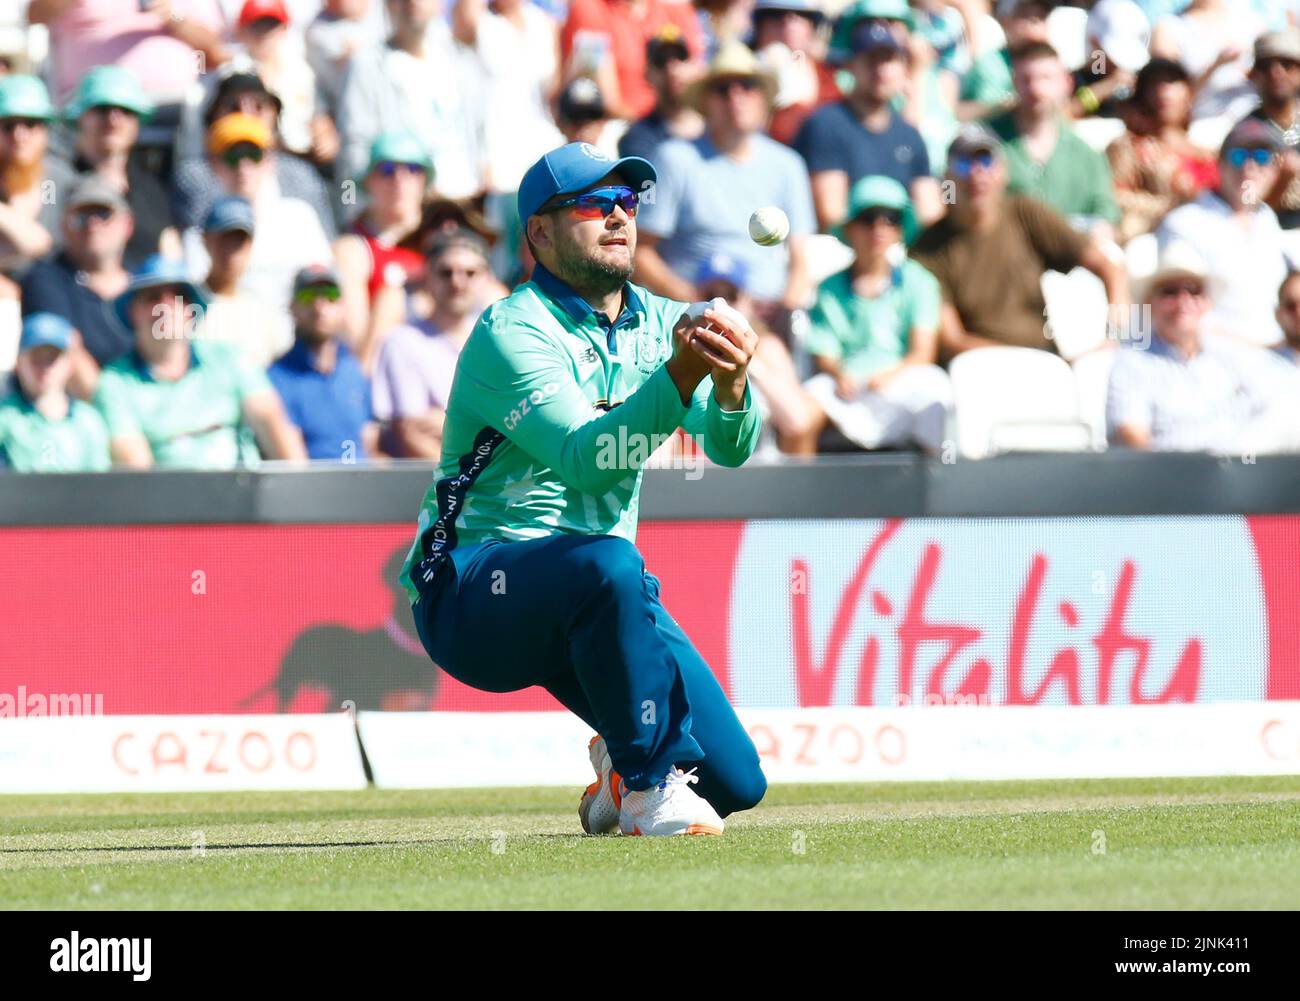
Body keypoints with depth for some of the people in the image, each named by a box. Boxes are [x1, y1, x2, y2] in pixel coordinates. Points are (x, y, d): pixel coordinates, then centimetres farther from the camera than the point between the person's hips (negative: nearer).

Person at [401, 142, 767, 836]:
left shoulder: (661, 323, 7)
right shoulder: (511, 334, -14)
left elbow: (732, 447, -7)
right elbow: (585, 460, -29)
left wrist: (729, 385, -30)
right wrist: (680, 374, -42)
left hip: (601, 607, 6)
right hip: (471, 591, -6)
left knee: (736, 781, -7)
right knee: (609, 564, -39)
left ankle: (625, 764, 25)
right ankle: (646, 782, -24)